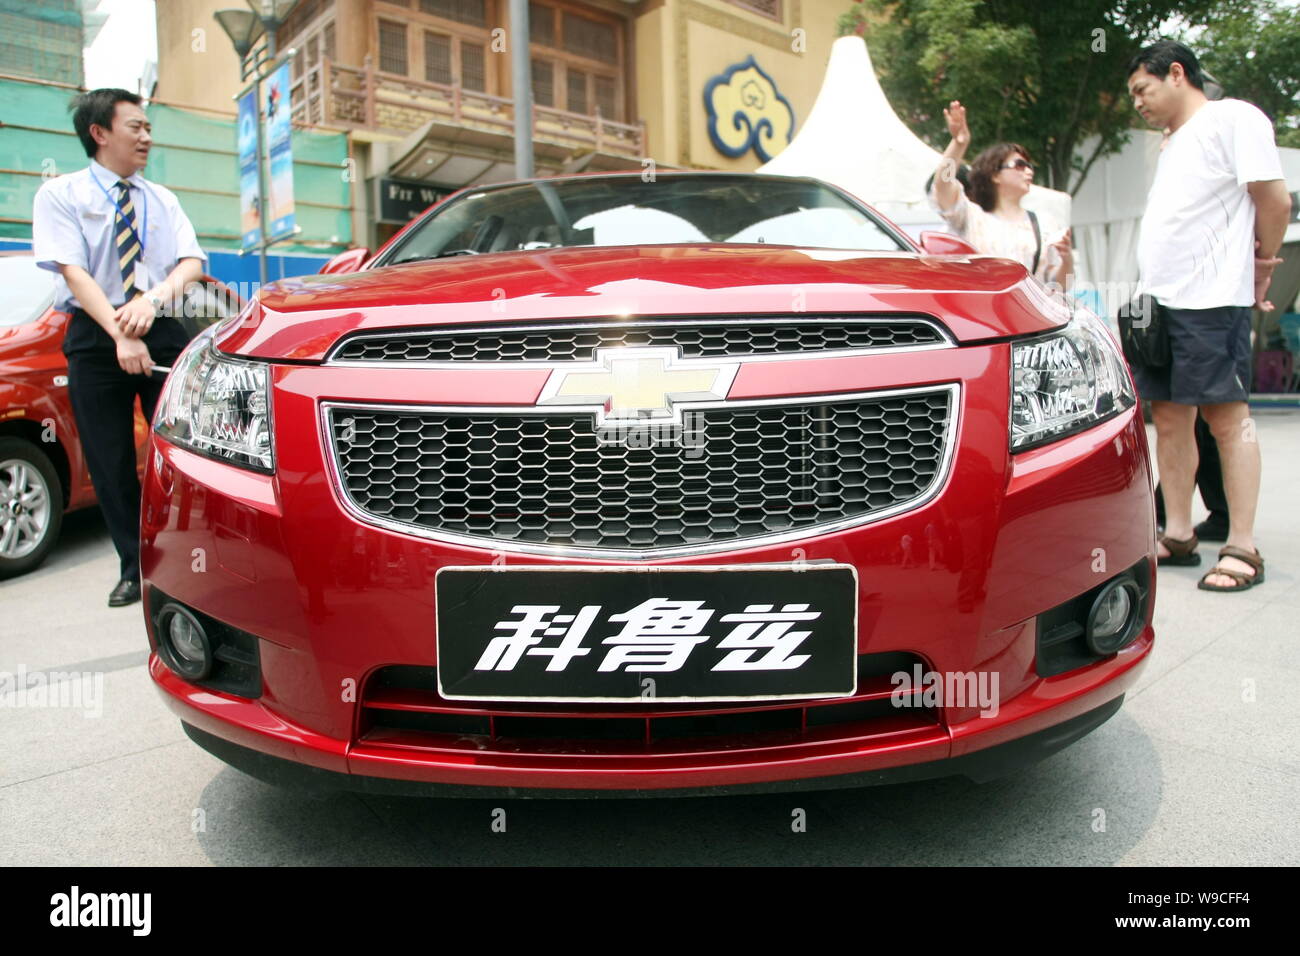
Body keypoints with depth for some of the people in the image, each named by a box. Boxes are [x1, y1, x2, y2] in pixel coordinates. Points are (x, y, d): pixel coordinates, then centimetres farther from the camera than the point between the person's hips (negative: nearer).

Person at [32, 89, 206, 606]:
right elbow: (74, 272, -10)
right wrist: (121, 335, -23)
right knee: (110, 463, 3)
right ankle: (134, 567, 16)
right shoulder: (60, 194, 2)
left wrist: (155, 298, -21)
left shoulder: (161, 200, 13)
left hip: (163, 332, 2)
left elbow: (192, 262, 0)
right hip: (95, 338, -2)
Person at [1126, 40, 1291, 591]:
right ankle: (1178, 535, 15)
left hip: (1211, 299, -8)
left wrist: (1259, 270, 4)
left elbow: (1275, 201, -6)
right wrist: (1151, 286, 11)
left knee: (1226, 417, -6)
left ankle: (1242, 549, -2)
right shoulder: (1172, 143, 23)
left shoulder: (1232, 119, -2)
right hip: (1156, 299, 8)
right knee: (1169, 418, 8)